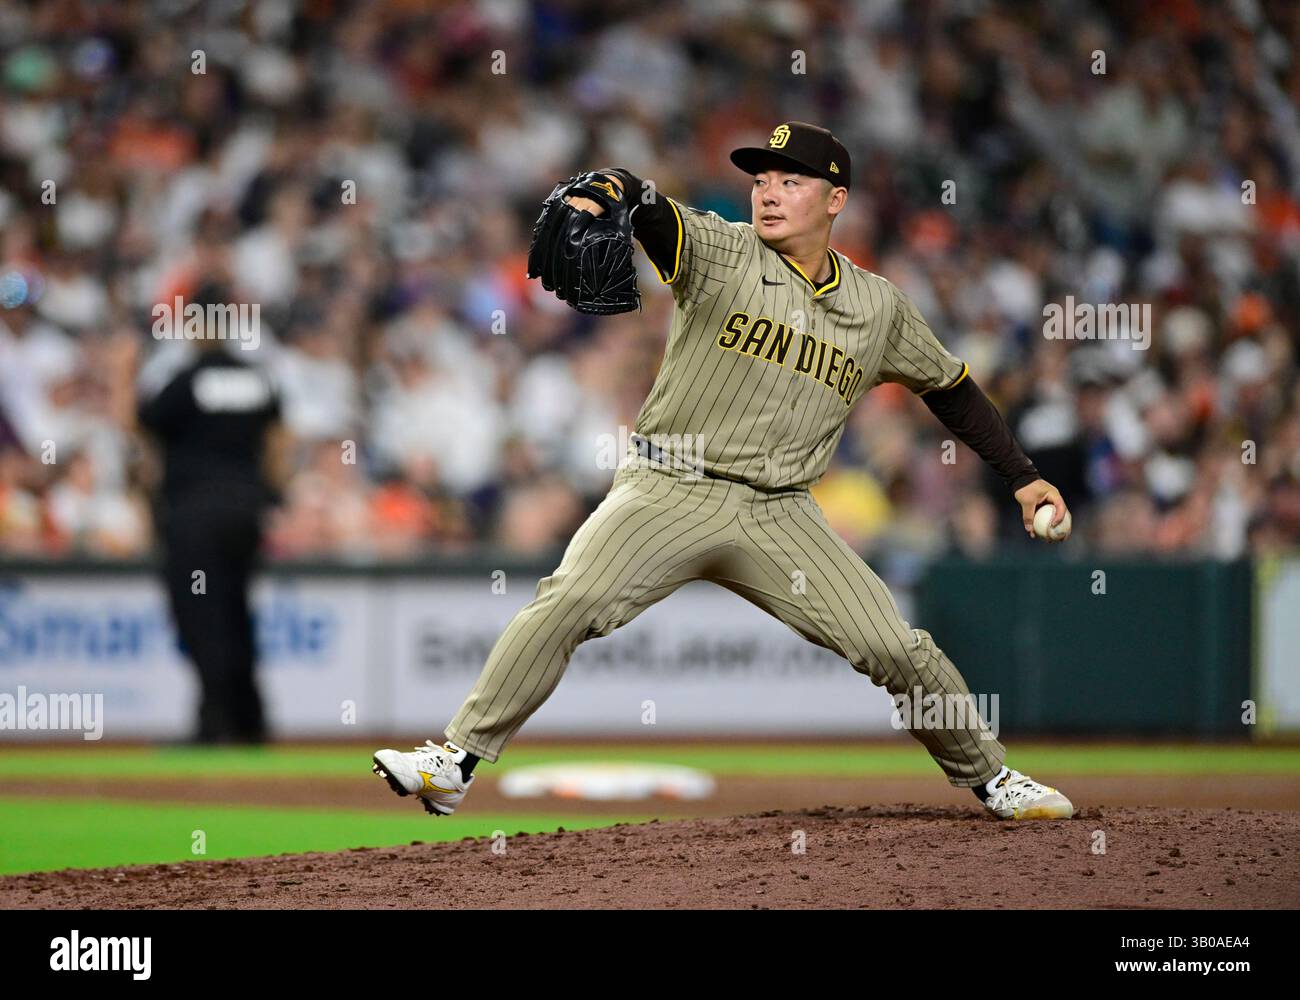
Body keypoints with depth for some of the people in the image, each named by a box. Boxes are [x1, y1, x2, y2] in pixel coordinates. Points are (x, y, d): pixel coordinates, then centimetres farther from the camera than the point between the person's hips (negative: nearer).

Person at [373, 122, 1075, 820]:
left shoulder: (880, 307, 9)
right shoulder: (721, 253, -3)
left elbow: (950, 387, 24)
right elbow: (651, 212, -23)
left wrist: (1023, 477, 20)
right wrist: (604, 191, -48)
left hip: (778, 517, 3)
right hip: (667, 493, -3)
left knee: (896, 648, -5)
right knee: (569, 601, -25)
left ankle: (987, 777, 19)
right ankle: (458, 761, -21)